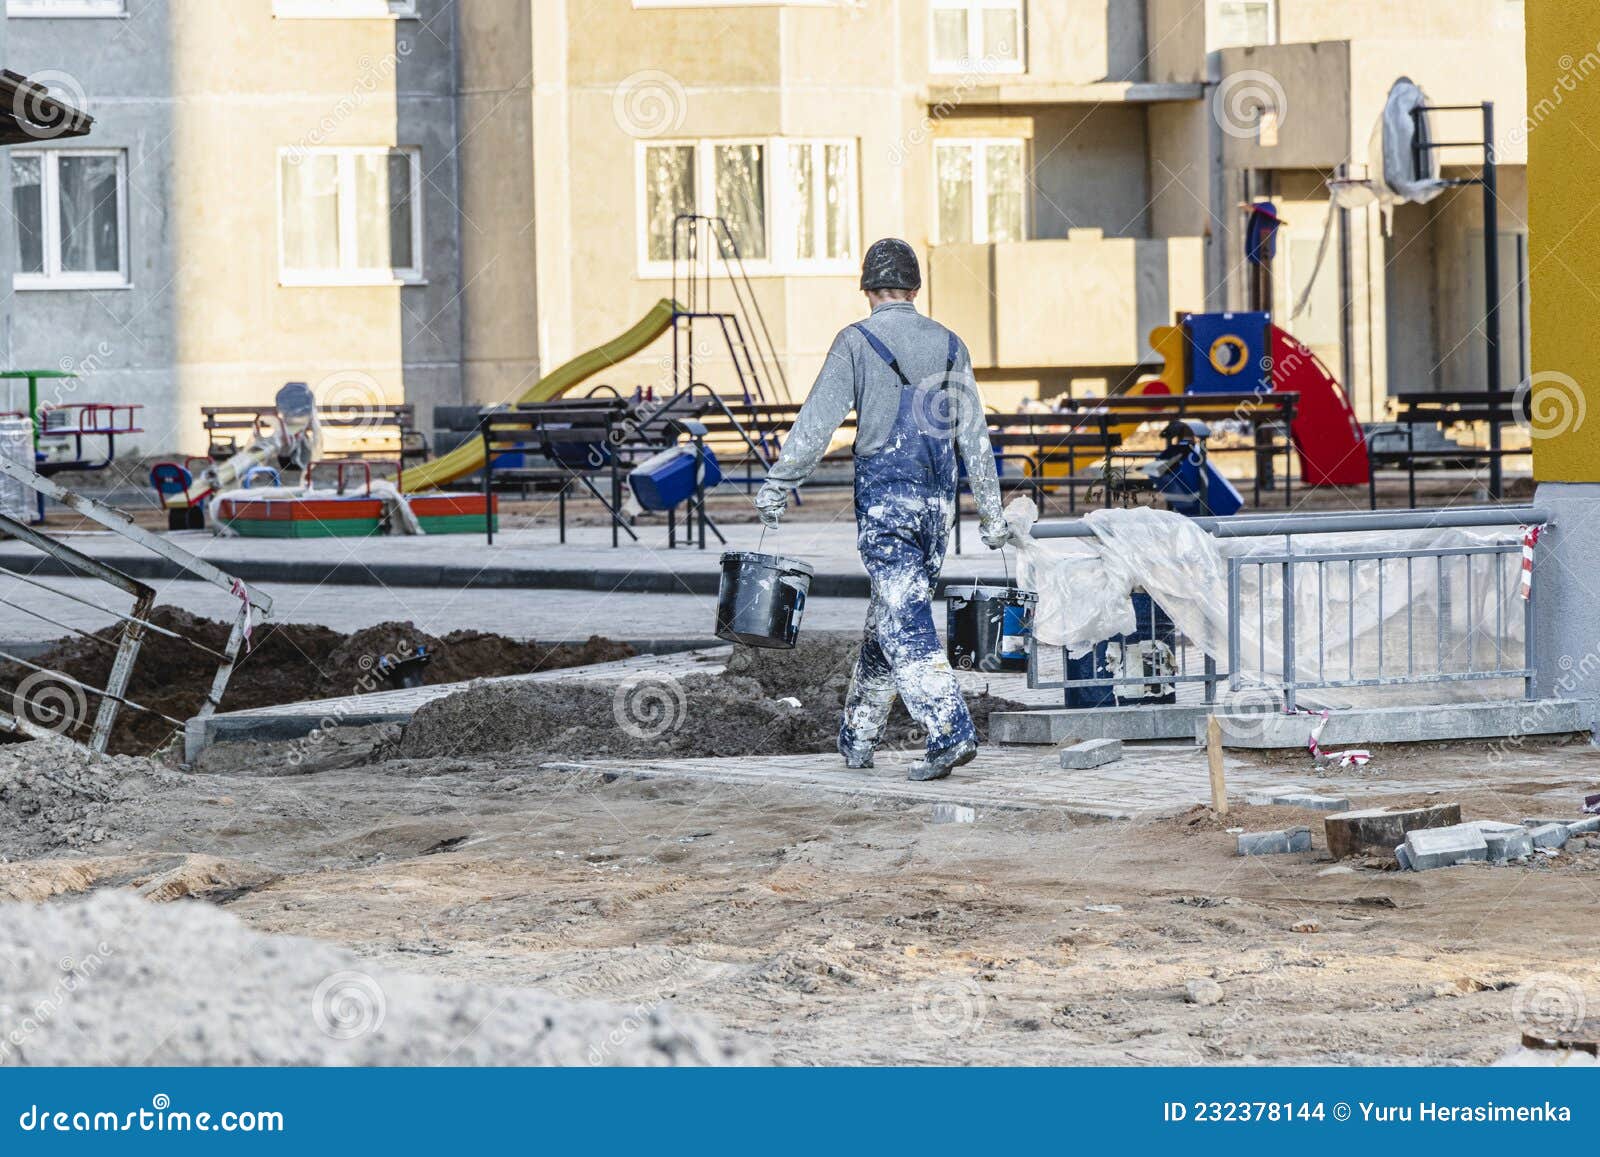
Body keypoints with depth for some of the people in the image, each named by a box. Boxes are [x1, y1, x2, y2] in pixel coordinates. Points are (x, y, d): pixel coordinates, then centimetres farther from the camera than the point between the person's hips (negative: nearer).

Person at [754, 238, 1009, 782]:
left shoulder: (856, 343, -5)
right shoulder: (949, 345, 9)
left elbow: (817, 421, -9)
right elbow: (975, 435, 11)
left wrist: (777, 486, -3)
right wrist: (991, 513, 16)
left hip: (884, 497, -5)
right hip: (938, 500, 5)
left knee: (906, 623, -8)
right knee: (889, 614, 16)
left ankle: (951, 731, -21)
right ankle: (858, 736, 24)